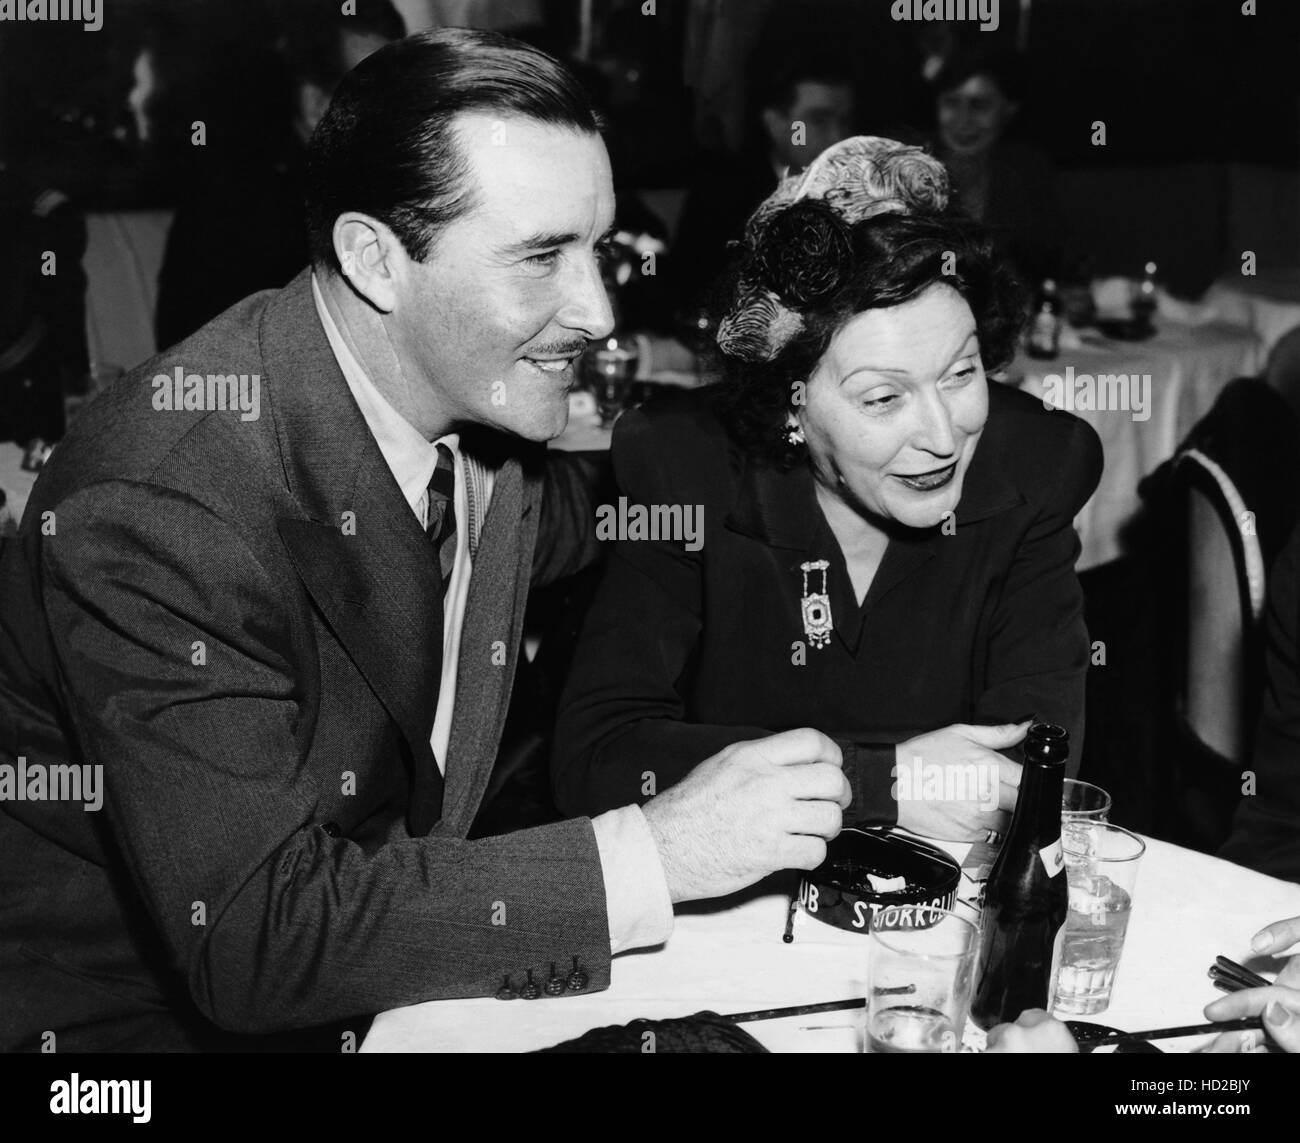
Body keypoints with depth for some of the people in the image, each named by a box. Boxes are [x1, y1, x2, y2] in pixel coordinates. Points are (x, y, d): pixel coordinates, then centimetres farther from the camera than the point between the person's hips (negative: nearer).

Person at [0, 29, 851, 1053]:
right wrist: (650, 855, -28)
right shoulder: (157, 507, -27)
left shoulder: (487, 413, -6)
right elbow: (249, 935, -29)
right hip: (133, 1016, -5)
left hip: (381, 991, 6)